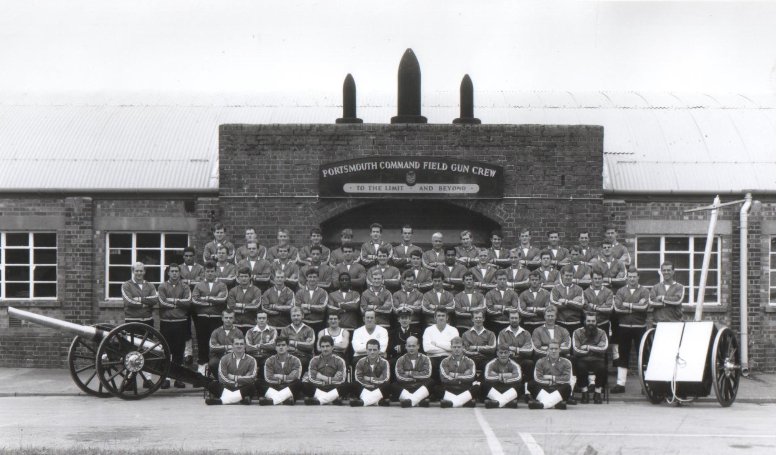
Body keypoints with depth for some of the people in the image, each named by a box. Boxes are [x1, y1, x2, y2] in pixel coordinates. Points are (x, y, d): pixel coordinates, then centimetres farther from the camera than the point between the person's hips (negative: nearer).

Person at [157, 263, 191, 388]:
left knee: (179, 351, 4)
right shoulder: (162, 286, 6)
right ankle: (165, 377, 8)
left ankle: (178, 378, 10)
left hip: (181, 323, 1)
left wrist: (173, 300, -9)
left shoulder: (185, 287, 9)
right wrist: (179, 303, -7)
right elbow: (162, 303, -8)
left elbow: (188, 302, -7)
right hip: (166, 323, -1)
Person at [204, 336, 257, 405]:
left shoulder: (251, 360, 5)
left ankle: (222, 400, -35)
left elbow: (251, 378, -9)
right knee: (210, 384, -25)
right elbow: (222, 379, -7)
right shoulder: (224, 359, 6)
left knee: (253, 387, -34)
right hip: (228, 388, 1)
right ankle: (240, 398, -36)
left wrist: (234, 377, -7)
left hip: (243, 389, -1)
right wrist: (241, 381, -13)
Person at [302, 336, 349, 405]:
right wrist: (330, 379, -8)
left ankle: (318, 401, -32)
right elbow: (312, 378, -5)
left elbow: (340, 380, -6)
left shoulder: (339, 361, 4)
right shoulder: (315, 360, 7)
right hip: (318, 389, 0)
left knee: (346, 385, -31)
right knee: (304, 385, -27)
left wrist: (323, 377, -6)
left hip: (333, 389, 0)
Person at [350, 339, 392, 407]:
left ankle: (362, 402, -37)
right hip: (365, 390, 1)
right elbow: (358, 378, -9)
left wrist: (370, 379, -7)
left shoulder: (384, 362, -1)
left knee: (387, 385, -32)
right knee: (355, 384, -28)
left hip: (379, 390, -1)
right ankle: (376, 400, -38)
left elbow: (385, 380, -13)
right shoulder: (361, 362, 2)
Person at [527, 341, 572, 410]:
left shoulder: (566, 362, 10)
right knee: (532, 384, -27)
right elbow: (537, 378, -4)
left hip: (559, 390, -1)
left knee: (567, 386, -33)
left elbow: (567, 379, -5)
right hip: (544, 390, 1)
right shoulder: (541, 362, 10)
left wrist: (552, 377, -4)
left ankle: (543, 404, -47)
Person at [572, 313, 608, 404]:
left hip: (596, 360, 1)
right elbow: (576, 350, -10)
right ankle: (585, 393, -16)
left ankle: (598, 393, -13)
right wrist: (595, 350, -4)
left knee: (602, 367, -33)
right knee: (580, 367, -35)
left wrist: (588, 347, -11)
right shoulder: (577, 332, 3)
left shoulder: (601, 333, 8)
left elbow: (604, 348, -11)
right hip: (582, 361, -1)